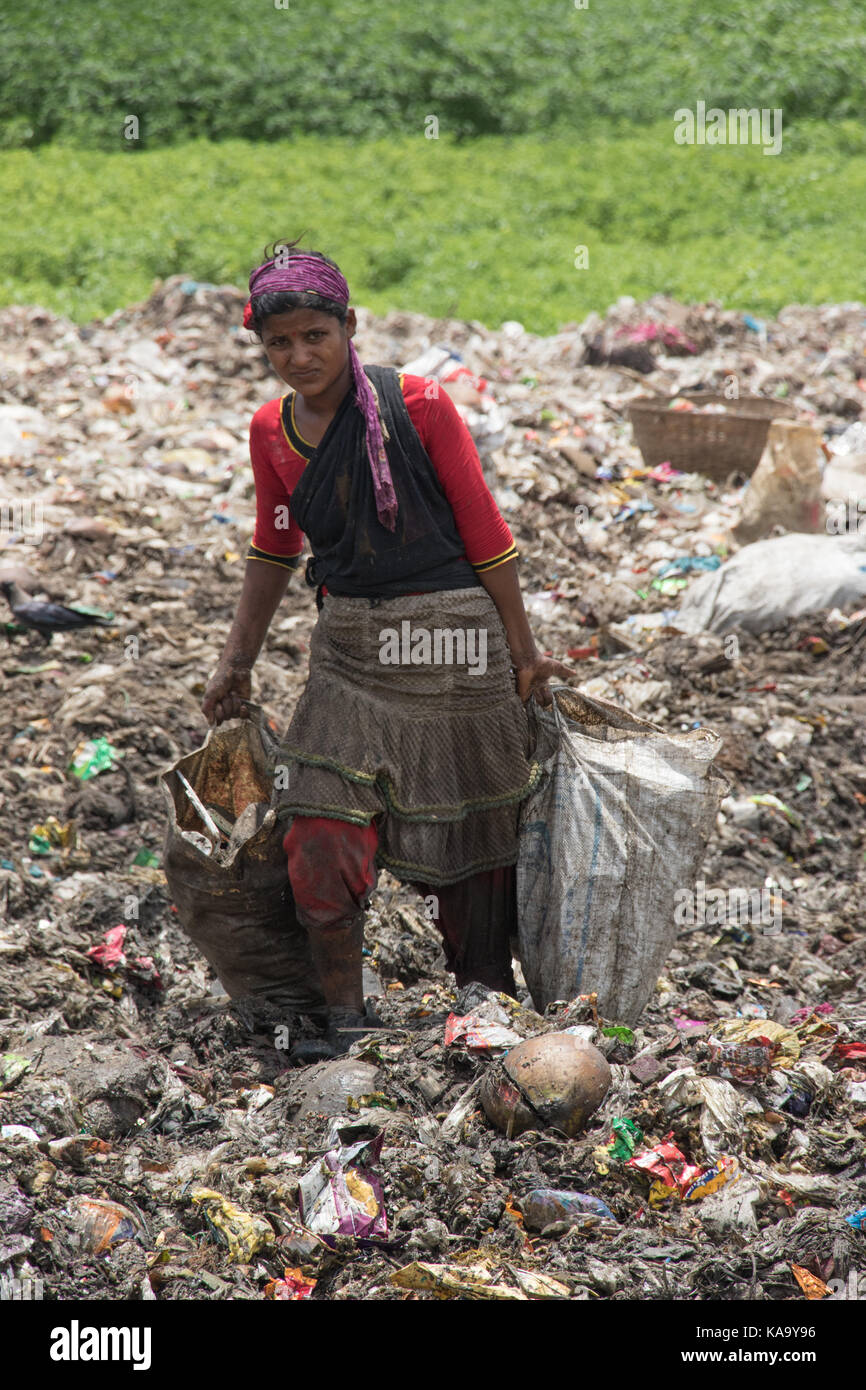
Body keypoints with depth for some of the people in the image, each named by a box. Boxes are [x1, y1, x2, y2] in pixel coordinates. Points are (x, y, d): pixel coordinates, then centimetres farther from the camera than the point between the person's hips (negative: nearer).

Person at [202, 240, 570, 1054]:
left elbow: (485, 535, -4)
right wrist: (235, 665, 21)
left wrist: (522, 653, -2)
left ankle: (487, 1003, 26)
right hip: (349, 651, 3)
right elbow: (274, 551, 19)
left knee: (467, 840, 7)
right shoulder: (271, 432, 4)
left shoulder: (417, 406, -9)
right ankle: (345, 1025, 4)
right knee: (319, 846, -9)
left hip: (451, 644, -3)